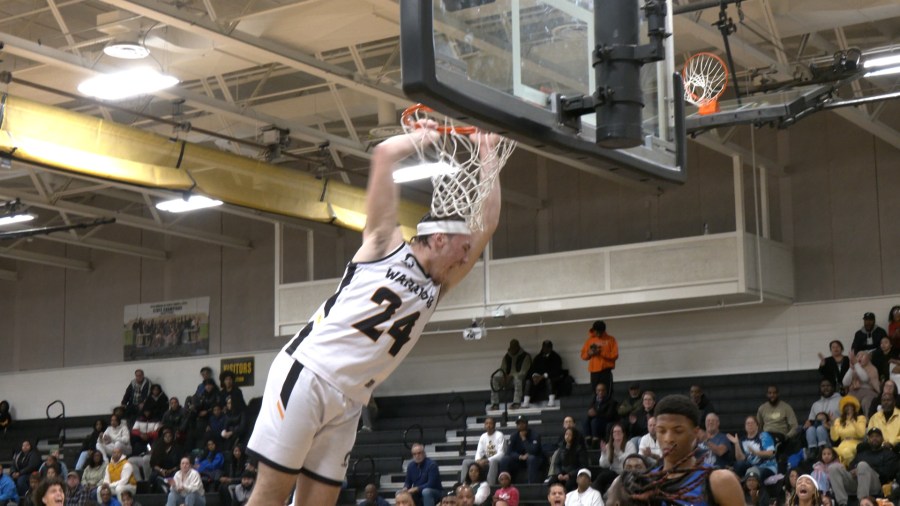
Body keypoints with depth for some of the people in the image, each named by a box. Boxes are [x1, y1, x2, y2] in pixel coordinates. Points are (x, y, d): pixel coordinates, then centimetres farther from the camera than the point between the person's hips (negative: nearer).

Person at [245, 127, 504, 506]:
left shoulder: (436, 289, 17)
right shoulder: (386, 246, 1)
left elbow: (487, 225, 17)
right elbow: (384, 154, -5)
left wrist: (487, 159, 18)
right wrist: (421, 137, 11)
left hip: (347, 403, 7)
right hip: (305, 376, -7)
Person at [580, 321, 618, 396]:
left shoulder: (611, 340, 3)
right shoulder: (590, 340, 11)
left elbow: (614, 355, -4)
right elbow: (583, 355, 12)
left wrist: (601, 353, -14)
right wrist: (589, 353, -9)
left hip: (606, 370, -3)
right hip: (594, 371, 3)